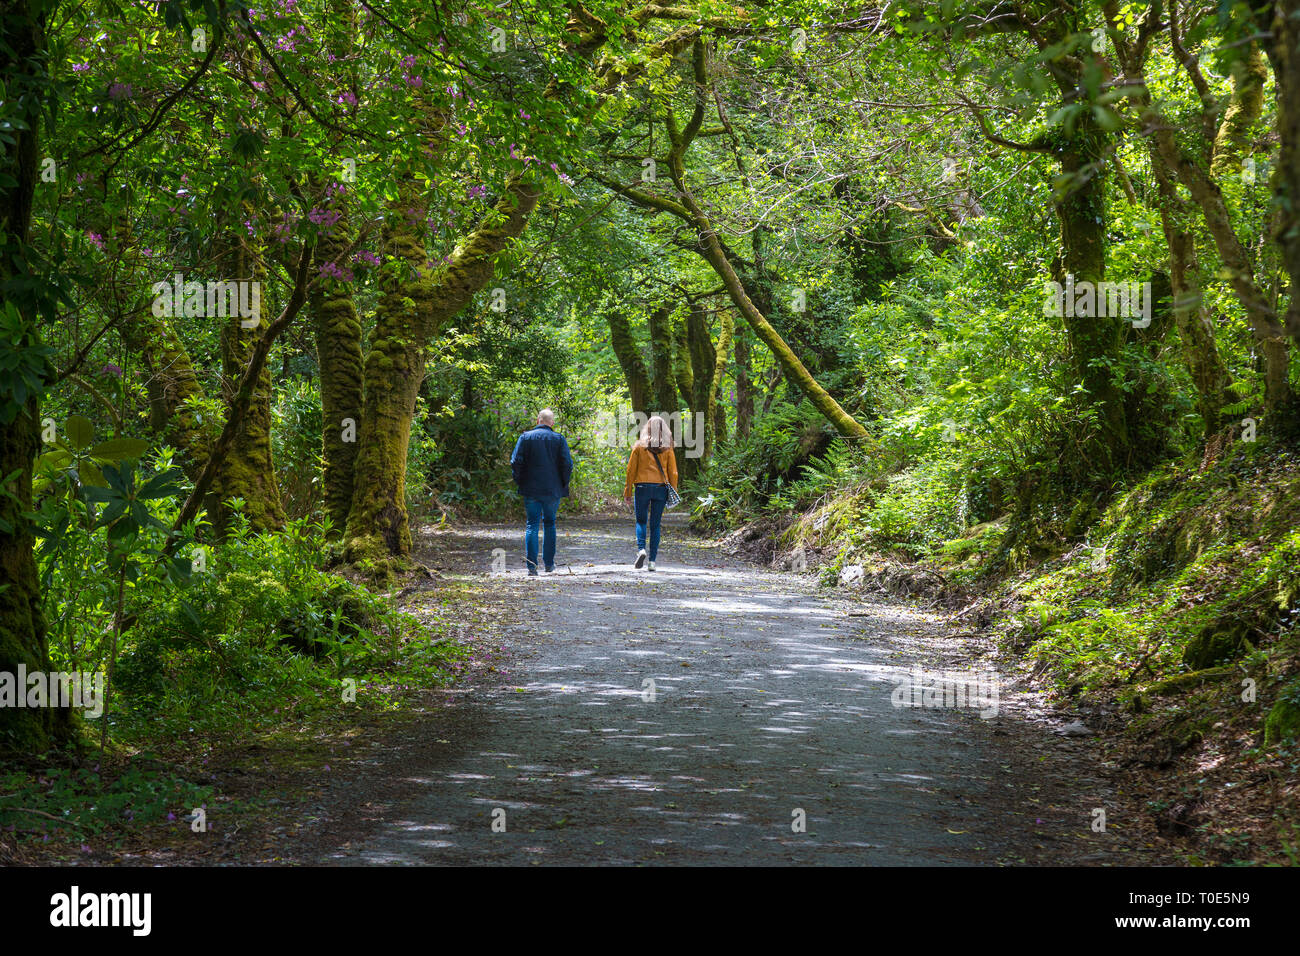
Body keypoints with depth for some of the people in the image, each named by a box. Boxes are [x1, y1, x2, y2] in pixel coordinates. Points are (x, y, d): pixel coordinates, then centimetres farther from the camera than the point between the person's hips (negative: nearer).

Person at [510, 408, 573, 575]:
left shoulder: (525, 437, 0)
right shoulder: (559, 439, -1)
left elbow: (516, 462, -5)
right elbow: (567, 464, -5)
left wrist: (520, 483, 5)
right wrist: (563, 485, 6)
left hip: (530, 489, 0)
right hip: (553, 490, 0)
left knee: (532, 525, 1)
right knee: (549, 524, 15)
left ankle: (532, 565, -9)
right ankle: (549, 563, 17)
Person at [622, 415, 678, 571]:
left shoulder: (639, 446, -1)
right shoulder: (667, 449, 2)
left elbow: (631, 470, 0)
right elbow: (672, 472, 2)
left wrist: (627, 492, 5)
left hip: (642, 487, -1)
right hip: (661, 488, 1)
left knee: (641, 521, 10)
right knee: (655, 525, 8)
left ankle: (641, 549, -16)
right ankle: (652, 560, 4)